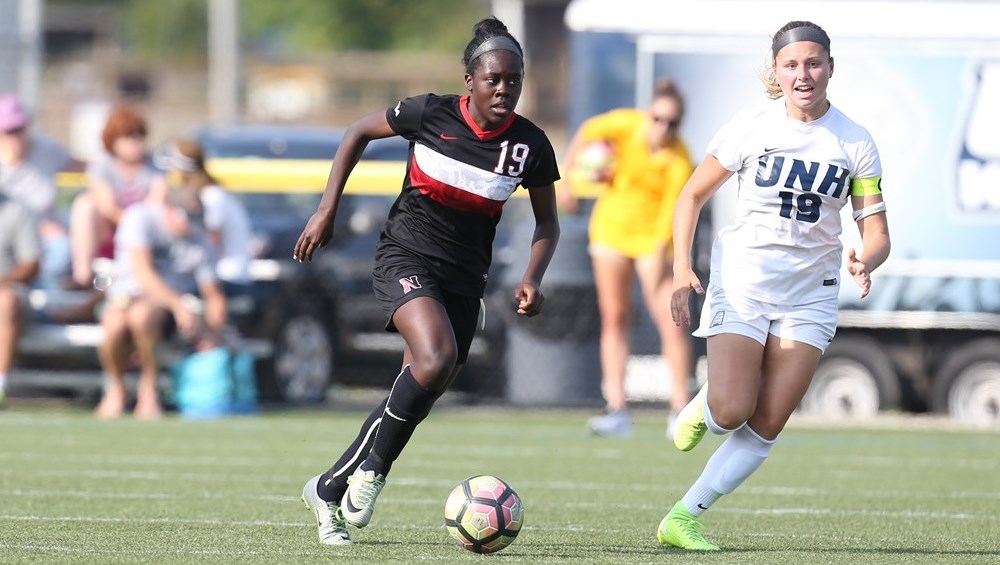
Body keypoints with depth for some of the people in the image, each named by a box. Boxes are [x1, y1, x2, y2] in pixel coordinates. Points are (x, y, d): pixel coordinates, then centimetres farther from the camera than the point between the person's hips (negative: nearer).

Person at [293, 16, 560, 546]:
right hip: (406, 257, -4)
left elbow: (547, 221, 8)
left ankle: (328, 490, 21)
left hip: (464, 278, 4)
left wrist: (532, 279, -10)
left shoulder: (530, 145, -6)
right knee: (437, 357, -30)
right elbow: (359, 131, 4)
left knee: (412, 399, 3)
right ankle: (370, 470, -12)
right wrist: (327, 209, 2)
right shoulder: (431, 114, -13)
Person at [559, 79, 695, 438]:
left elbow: (669, 216, -27)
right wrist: (568, 178, 5)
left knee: (671, 325, -12)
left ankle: (680, 412, -8)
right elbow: (588, 132, 3)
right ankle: (617, 410, 4)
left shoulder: (679, 163, -25)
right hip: (612, 229, 3)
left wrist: (658, 263, -35)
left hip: (653, 237, -3)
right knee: (614, 318, 2)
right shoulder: (626, 125, -17)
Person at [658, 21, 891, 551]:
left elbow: (877, 232, -2)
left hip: (811, 293, 2)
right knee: (732, 412, -16)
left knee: (766, 426, -7)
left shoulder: (855, 143, -3)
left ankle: (682, 518, 2)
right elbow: (692, 195, 3)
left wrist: (866, 260, -26)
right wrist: (682, 269, -9)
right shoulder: (751, 128, -6)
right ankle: (701, 406, 21)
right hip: (742, 282, -2)